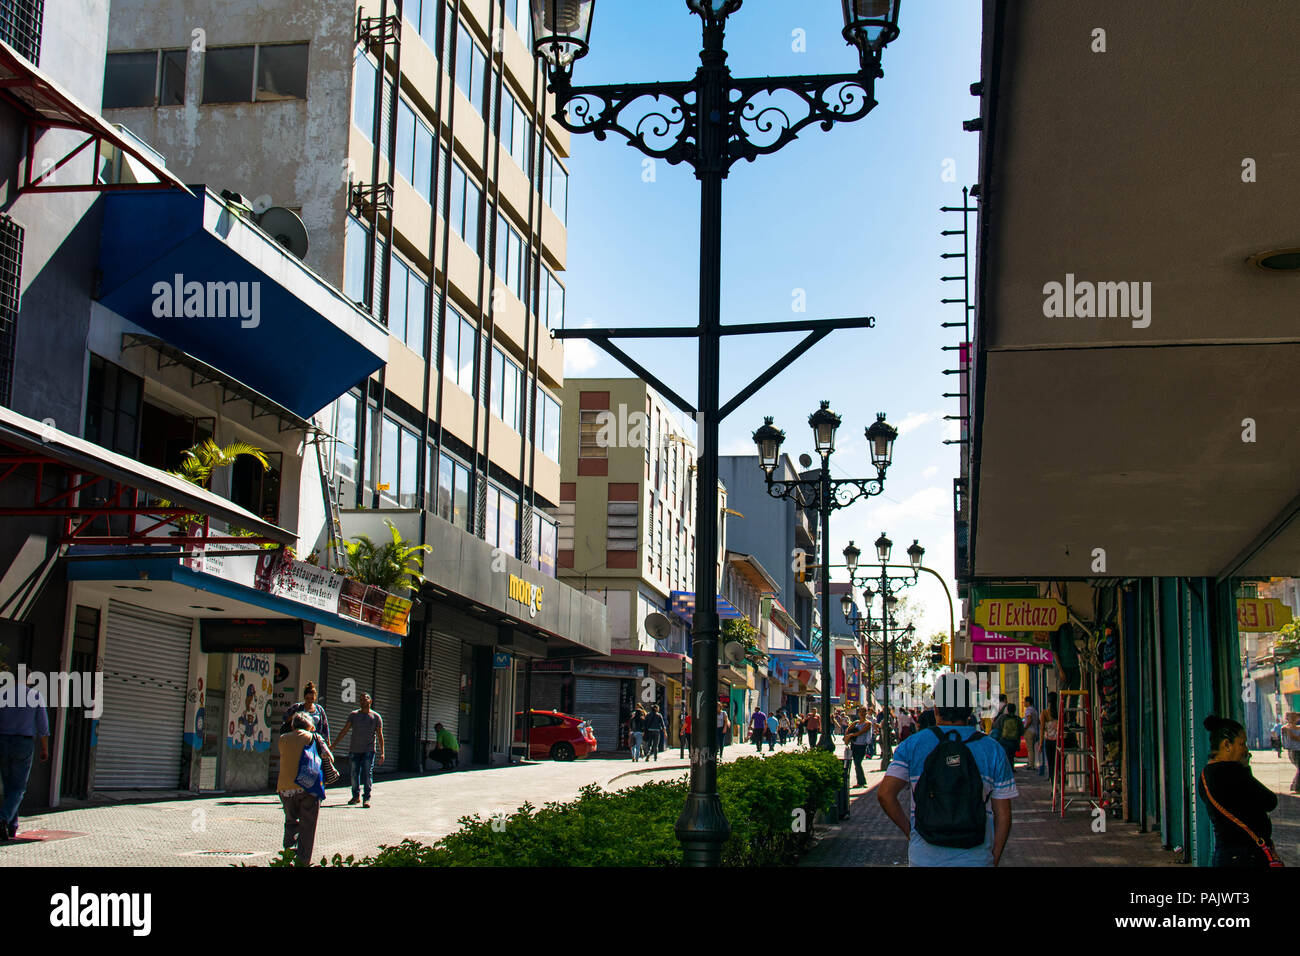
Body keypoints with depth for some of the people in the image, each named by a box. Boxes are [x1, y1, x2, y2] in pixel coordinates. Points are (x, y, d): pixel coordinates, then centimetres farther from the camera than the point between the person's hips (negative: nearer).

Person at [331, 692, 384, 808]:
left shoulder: (376, 717, 5)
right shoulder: (353, 715, 9)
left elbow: (380, 735, 3)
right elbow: (344, 730, 9)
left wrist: (382, 753, -4)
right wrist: (334, 745, 2)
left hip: (368, 750, -2)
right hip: (354, 750, 2)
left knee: (367, 774, -9)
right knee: (354, 774, 4)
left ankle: (367, 798, -5)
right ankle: (356, 796, 18)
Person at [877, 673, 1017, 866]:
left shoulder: (912, 745, -2)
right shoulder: (993, 750, -1)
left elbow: (885, 794, -8)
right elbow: (1003, 814, -1)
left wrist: (909, 830, 5)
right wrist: (994, 859, 9)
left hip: (925, 858, 0)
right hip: (975, 858, 0)